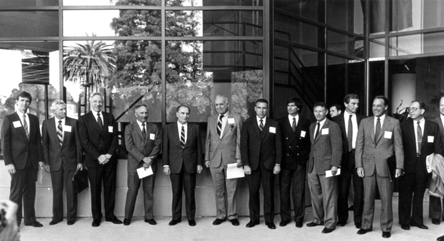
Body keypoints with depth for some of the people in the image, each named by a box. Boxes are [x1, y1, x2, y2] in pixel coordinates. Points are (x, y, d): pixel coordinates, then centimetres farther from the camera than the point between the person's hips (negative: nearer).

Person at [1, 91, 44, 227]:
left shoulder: (34, 119, 11)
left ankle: (30, 219, 17)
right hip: (17, 161, -4)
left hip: (32, 161, 4)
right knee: (16, 192, 0)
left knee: (30, 191, 9)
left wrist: (40, 159, 5)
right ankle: (14, 222, 9)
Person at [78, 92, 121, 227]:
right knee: (95, 189, 4)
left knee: (110, 188, 7)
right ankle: (96, 217, 15)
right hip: (93, 160, -2)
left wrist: (109, 154, -7)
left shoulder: (110, 118, 10)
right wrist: (98, 156, -13)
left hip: (109, 159, 3)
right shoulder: (84, 119, 0)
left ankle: (110, 215, 17)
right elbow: (85, 141, -7)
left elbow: (115, 138, 6)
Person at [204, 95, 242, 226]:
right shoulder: (211, 119, 11)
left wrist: (239, 157, -7)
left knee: (231, 190, 3)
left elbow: (239, 139, 0)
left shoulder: (236, 118, 2)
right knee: (218, 191, 9)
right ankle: (220, 215, 21)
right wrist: (207, 158, 8)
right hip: (215, 160, 3)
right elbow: (208, 140, 13)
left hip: (231, 159, -3)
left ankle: (232, 215, 16)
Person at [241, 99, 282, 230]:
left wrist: (278, 163, -3)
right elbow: (244, 145, -1)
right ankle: (254, 218, 17)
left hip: (268, 163, 0)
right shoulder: (247, 124, 3)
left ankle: (269, 220, 14)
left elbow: (278, 145, 4)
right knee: (253, 192, 4)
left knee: (269, 192, 3)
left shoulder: (274, 124, 5)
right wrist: (245, 164, -8)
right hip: (252, 163, 0)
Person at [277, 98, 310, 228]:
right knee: (284, 190, 4)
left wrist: (306, 156, -1)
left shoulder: (306, 122, 6)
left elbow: (309, 141, 8)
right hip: (285, 160, 0)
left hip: (300, 161, 0)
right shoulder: (280, 122, 5)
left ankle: (299, 218, 15)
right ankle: (285, 217, 15)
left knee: (299, 191, 3)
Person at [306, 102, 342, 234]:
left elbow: (337, 147, -9)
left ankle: (330, 223, 9)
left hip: (326, 166, -6)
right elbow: (311, 145, 15)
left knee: (328, 196, -1)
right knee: (315, 195, 12)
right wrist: (309, 161, 7)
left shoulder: (333, 126, -4)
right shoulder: (312, 126, 15)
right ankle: (318, 219, 25)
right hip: (312, 166, 6)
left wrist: (335, 165, -15)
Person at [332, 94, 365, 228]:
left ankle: (358, 220, 15)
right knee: (342, 190, 8)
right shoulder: (337, 120, 2)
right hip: (343, 157, 0)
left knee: (359, 190, 4)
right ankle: (342, 218, 21)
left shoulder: (362, 119, 5)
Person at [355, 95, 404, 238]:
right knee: (368, 198, 9)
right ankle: (366, 225, 21)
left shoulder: (394, 123, 1)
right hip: (368, 165, 2)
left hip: (385, 166, -2)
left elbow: (398, 146, 0)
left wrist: (399, 166, -5)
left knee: (386, 199, 5)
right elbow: (359, 145, 5)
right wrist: (359, 165, -2)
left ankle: (386, 228, 18)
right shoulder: (364, 122, 6)